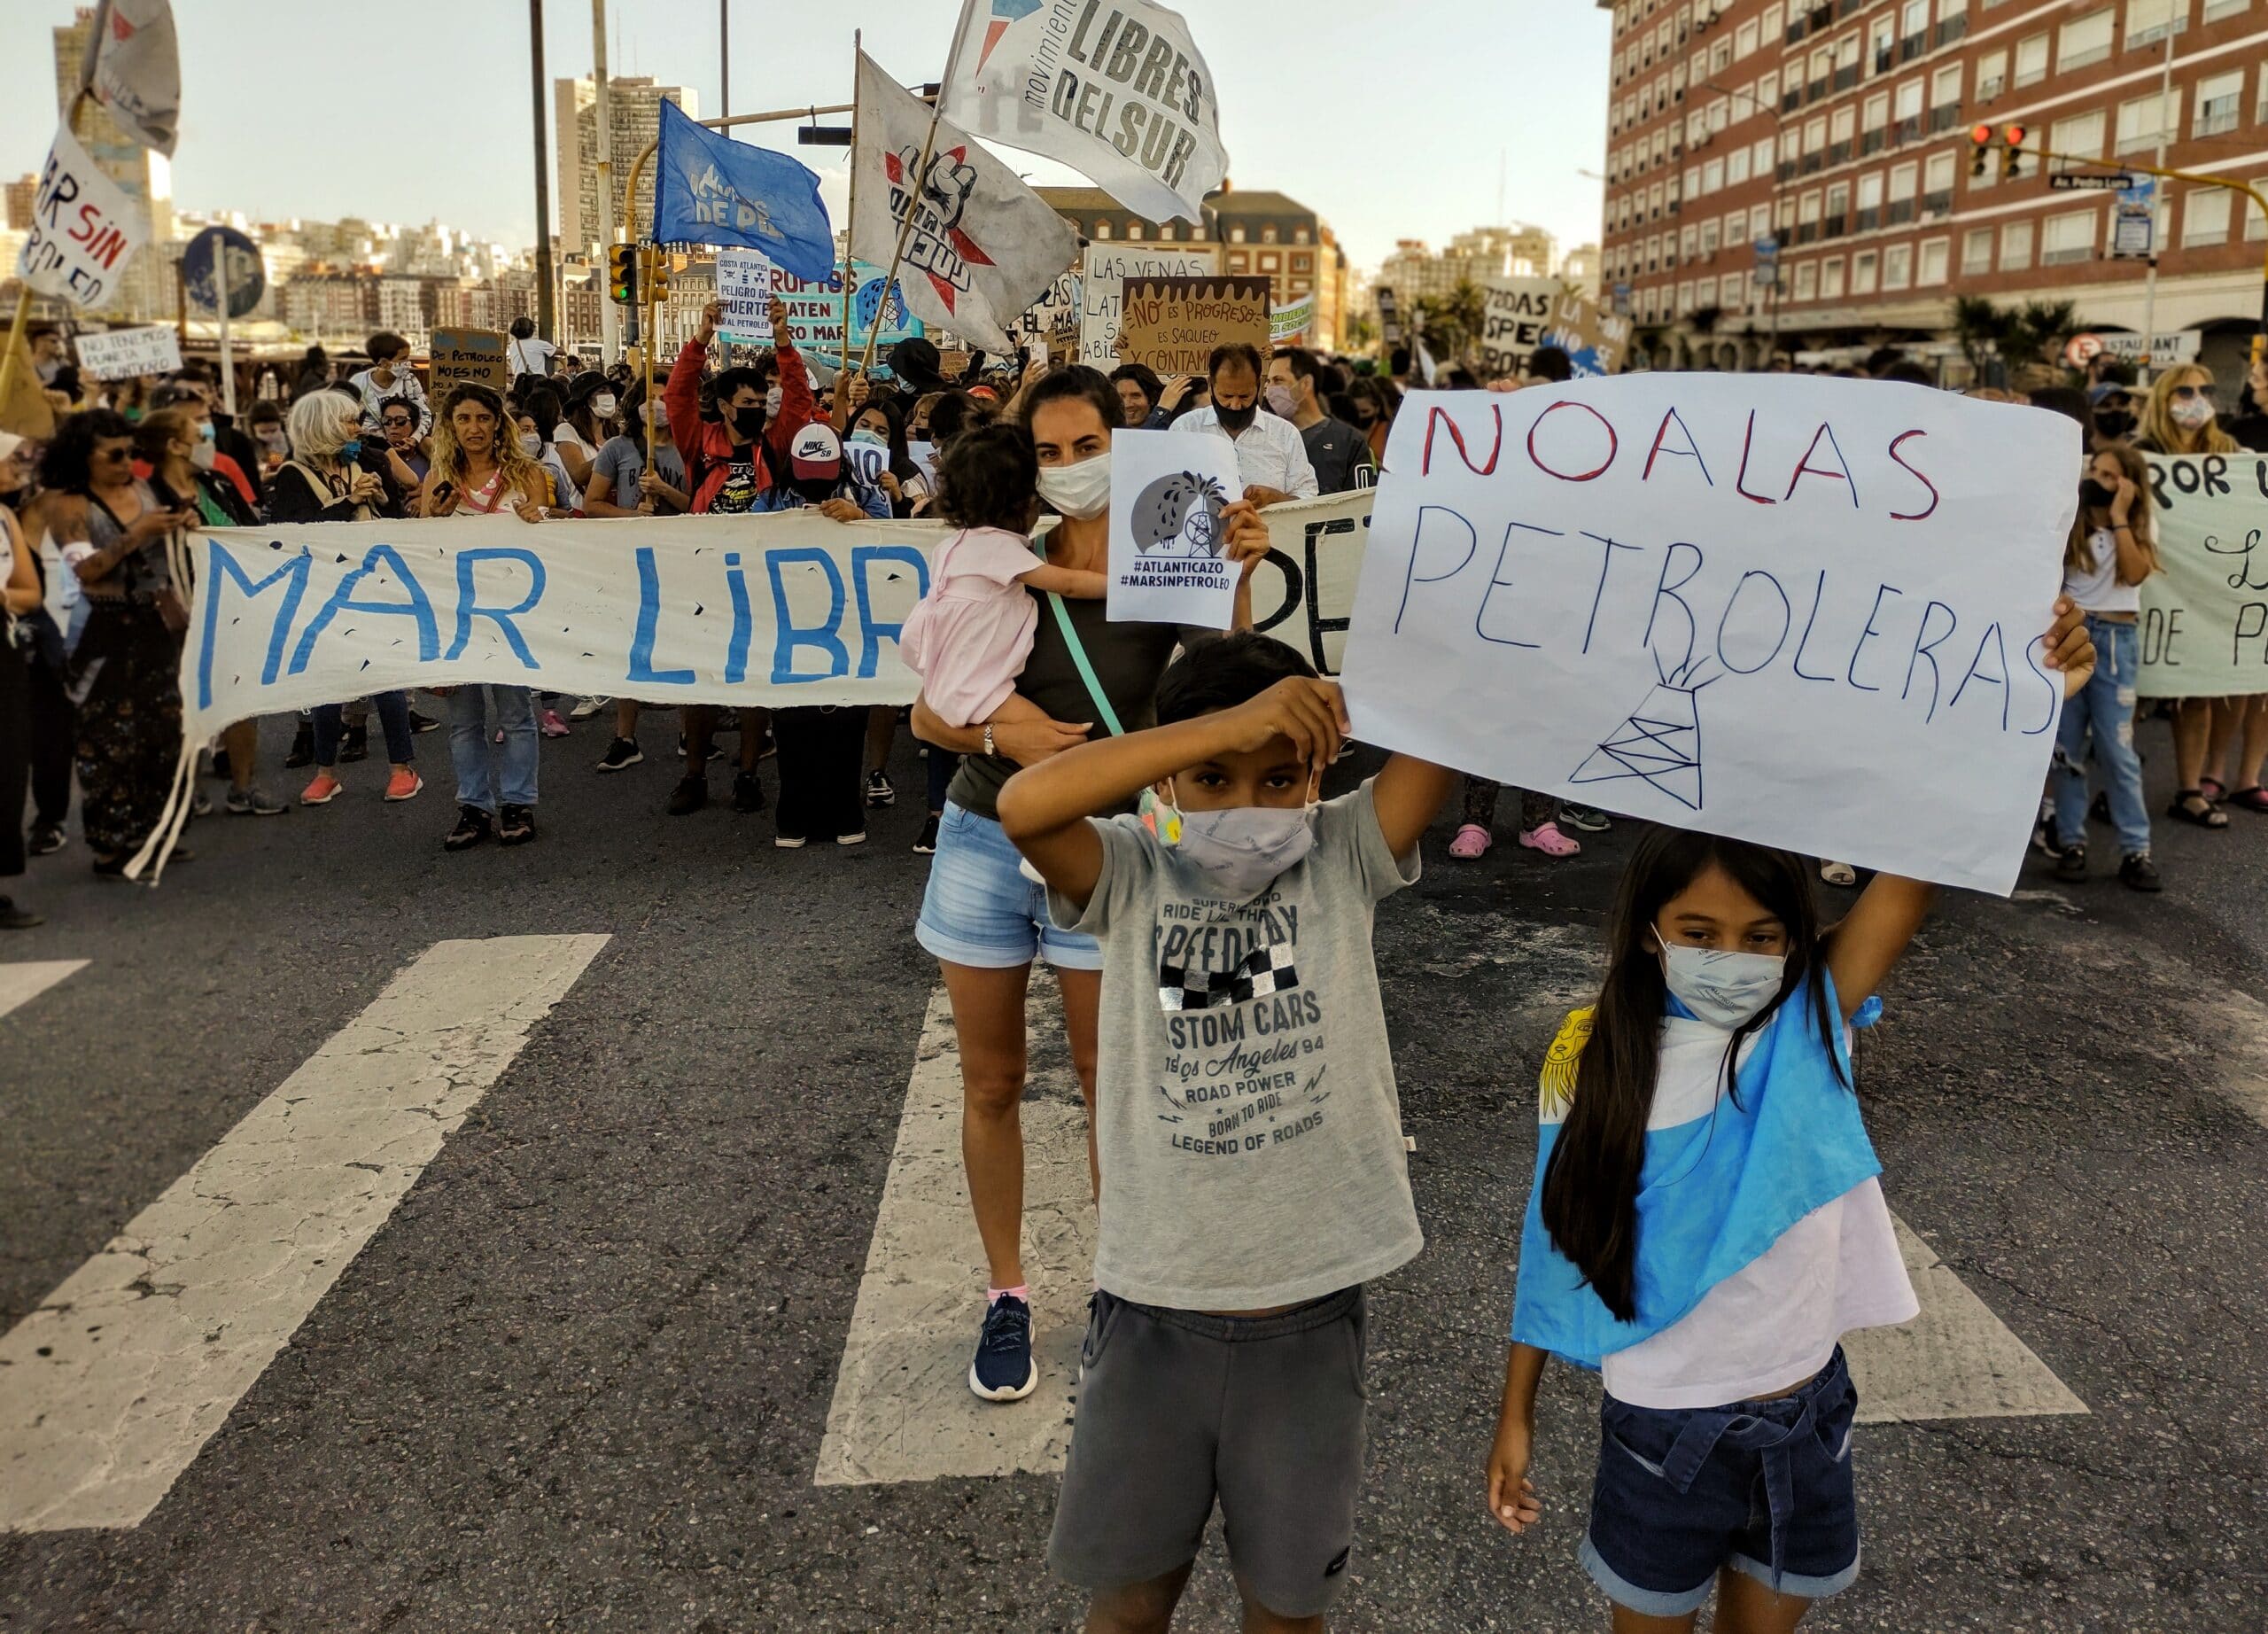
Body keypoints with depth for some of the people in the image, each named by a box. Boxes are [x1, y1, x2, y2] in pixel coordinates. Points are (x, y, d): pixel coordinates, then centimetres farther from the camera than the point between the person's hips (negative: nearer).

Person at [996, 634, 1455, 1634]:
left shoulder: (1344, 860, -5)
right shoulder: (1130, 877, -8)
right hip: (1153, 1313, 0)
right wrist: (1227, 723, -34)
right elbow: (1024, 806, -29)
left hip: (1309, 1320, 1)